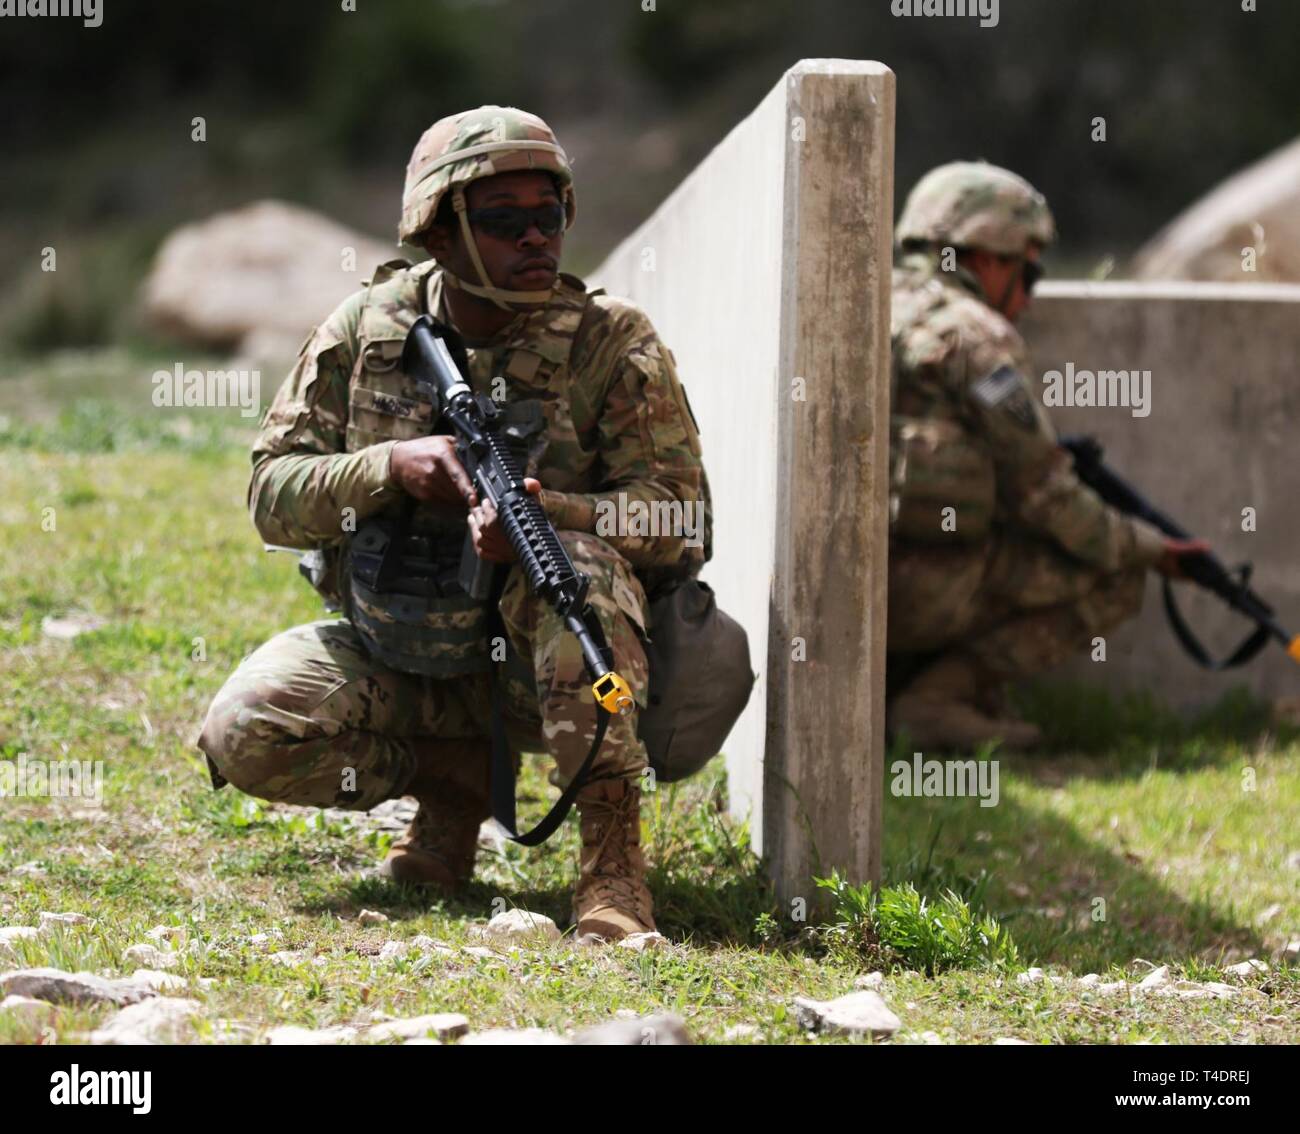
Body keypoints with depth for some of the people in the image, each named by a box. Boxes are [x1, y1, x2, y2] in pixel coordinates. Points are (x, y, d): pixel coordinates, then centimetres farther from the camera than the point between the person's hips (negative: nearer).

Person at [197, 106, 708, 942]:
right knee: (244, 732, -21)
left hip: (539, 661, -2)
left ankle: (613, 855, -31)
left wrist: (542, 512, -35)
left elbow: (679, 518, -16)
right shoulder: (365, 330, -2)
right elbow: (273, 496, -2)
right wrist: (393, 466, -22)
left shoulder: (613, 342, -9)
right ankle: (456, 778, 5)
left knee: (578, 559, -34)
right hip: (392, 664, 3)